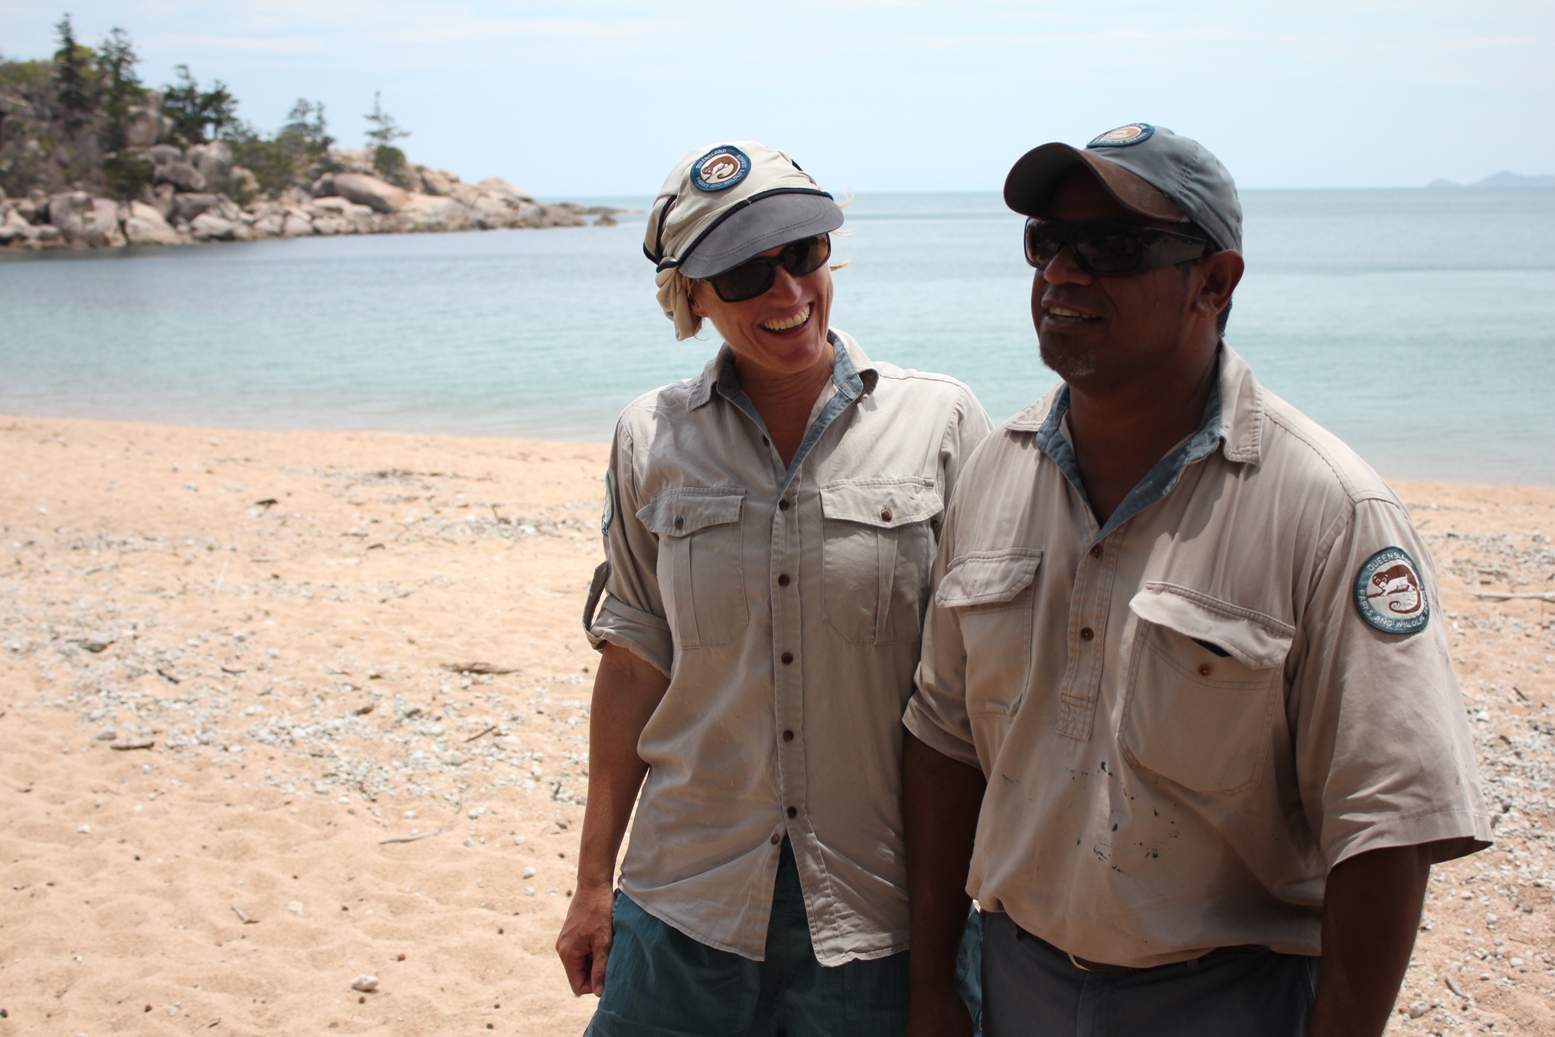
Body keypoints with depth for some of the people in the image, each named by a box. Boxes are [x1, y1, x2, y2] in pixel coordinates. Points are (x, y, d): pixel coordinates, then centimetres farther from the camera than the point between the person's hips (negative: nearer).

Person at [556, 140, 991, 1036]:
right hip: (687, 901, 2)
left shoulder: (941, 422, -6)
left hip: (878, 908, -1)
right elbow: (635, 667, 6)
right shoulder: (651, 441, 0)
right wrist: (594, 882, 8)